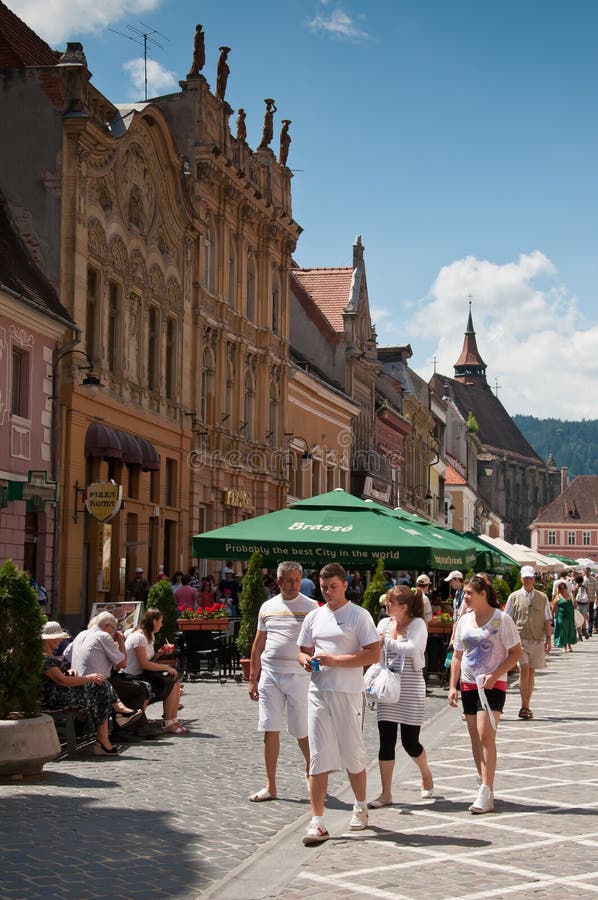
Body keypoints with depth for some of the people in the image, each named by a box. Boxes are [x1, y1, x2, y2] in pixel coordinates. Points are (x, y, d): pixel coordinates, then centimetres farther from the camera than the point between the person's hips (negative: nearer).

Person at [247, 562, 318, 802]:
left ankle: (312, 770, 26)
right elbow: (258, 646, 15)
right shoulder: (268, 607, 10)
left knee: (302, 732, 2)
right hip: (269, 675, 3)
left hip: (298, 676, -3)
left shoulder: (311, 607, 0)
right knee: (270, 731, 3)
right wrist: (253, 679, 12)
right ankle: (270, 786, 10)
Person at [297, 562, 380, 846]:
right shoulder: (313, 617, 13)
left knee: (352, 753, 8)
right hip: (318, 692, 4)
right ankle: (317, 823, -1)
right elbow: (303, 651, 23)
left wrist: (334, 660, -16)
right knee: (318, 757, -2)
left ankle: (360, 808, 31)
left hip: (348, 693, -4)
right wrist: (306, 660, -2)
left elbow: (373, 654, -10)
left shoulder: (359, 615, -3)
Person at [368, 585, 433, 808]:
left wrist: (387, 642, -16)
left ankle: (425, 774, 33)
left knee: (410, 741, 2)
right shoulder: (384, 623, 8)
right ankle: (386, 793, 7)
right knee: (386, 741, 1)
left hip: (411, 689, -4)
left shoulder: (417, 624, -8)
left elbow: (412, 649, -23)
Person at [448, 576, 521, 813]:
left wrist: (495, 676, -18)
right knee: (475, 738, 8)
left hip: (492, 684, -6)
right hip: (468, 684, 6)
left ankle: (486, 794, -16)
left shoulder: (501, 619, -7)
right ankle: (485, 787, 19)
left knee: (486, 735, -16)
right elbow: (457, 655, 16)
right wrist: (452, 686, 8)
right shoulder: (464, 620, 10)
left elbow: (516, 652, -7)